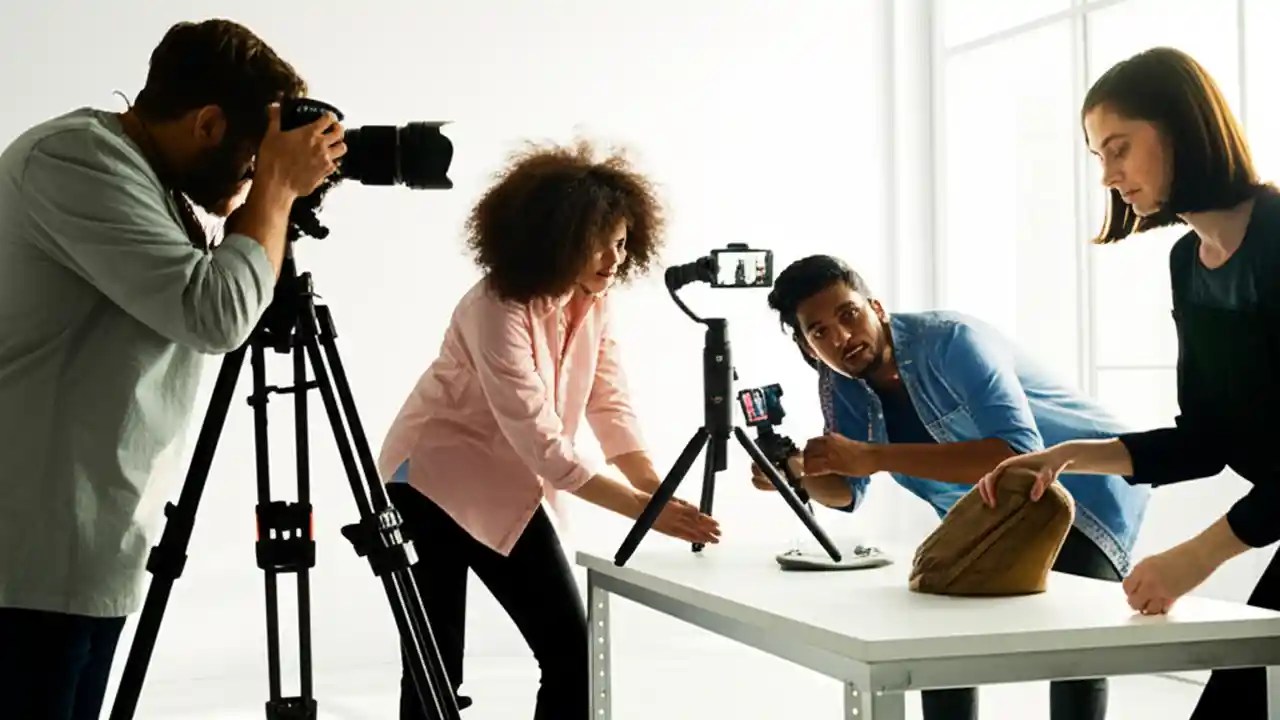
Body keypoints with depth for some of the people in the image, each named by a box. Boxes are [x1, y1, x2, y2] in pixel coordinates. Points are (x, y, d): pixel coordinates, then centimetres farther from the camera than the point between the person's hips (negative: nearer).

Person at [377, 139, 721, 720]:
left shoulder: (596, 300, -4)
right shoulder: (496, 308, -27)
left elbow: (611, 407, -7)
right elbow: (542, 442, -31)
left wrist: (660, 491, -23)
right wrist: (643, 509, -34)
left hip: (508, 488, 7)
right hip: (431, 481, -7)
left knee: (572, 650, -1)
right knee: (435, 665, -4)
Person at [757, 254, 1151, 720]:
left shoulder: (952, 341, -30)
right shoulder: (838, 382, -8)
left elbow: (1020, 454, -43)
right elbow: (848, 490, 0)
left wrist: (875, 457, -46)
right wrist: (800, 474, -24)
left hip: (1088, 485, -7)